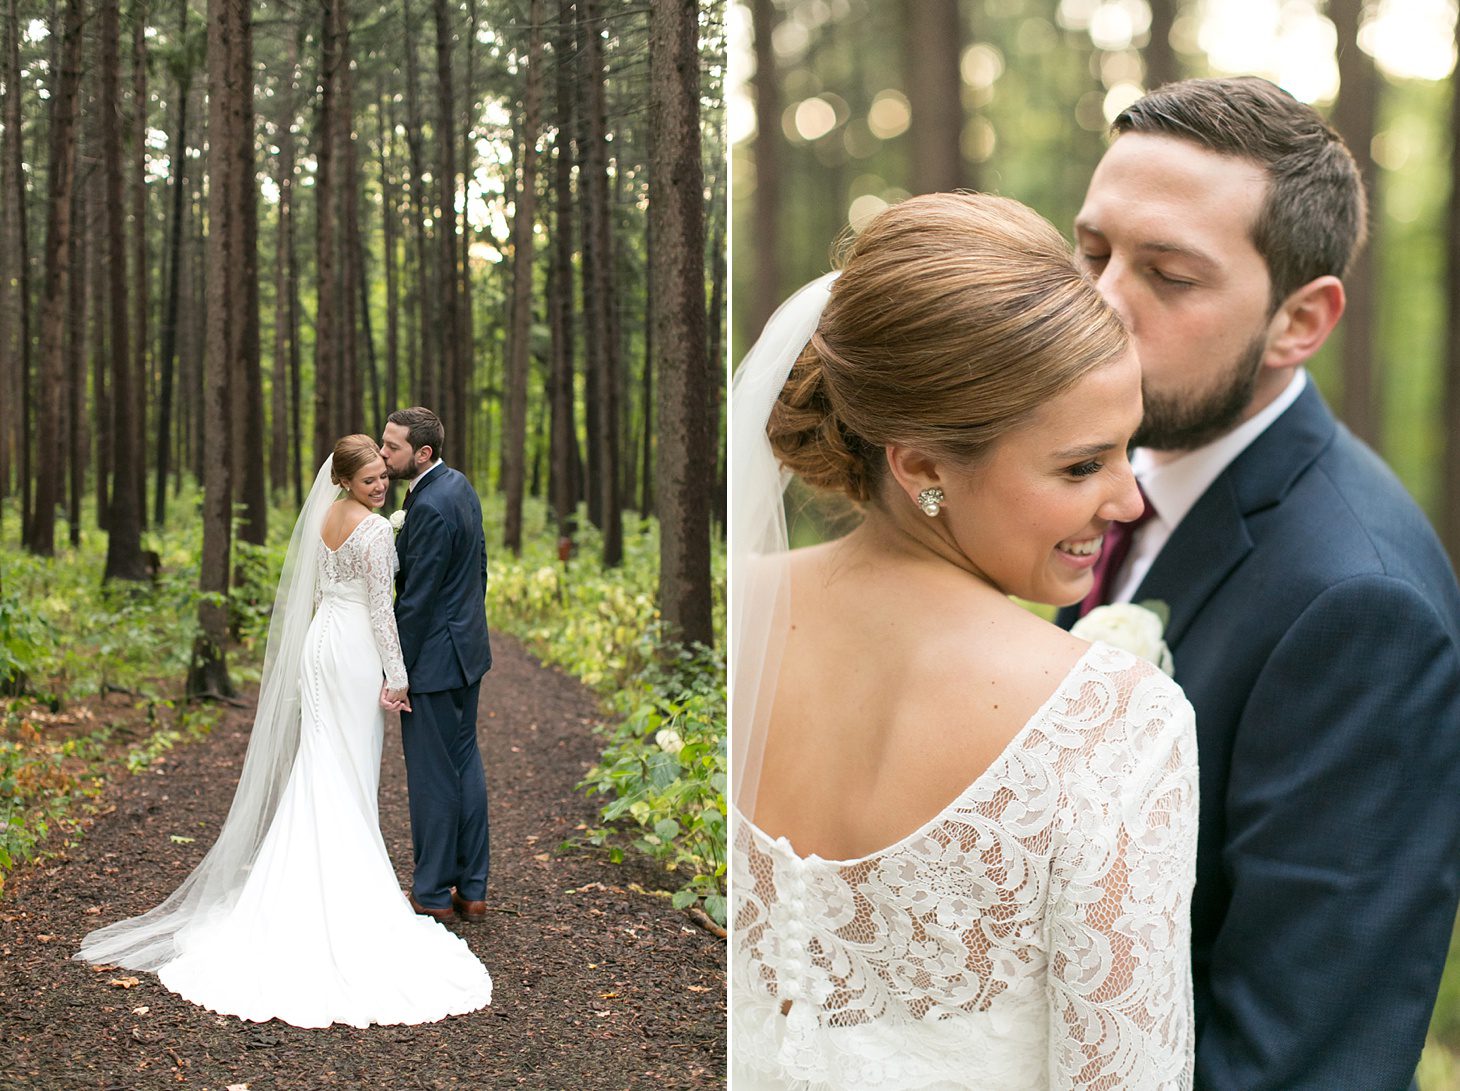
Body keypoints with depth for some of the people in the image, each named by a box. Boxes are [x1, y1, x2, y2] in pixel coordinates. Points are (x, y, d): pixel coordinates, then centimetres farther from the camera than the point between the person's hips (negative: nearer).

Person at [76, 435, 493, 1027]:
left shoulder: (324, 517, 9)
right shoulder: (375, 530, -16)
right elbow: (380, 607, -17)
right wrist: (396, 674, -13)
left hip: (320, 644, 7)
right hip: (357, 652, -7)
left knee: (321, 768, 13)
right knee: (350, 776, 1)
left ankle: (312, 882, 19)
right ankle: (347, 886, 8)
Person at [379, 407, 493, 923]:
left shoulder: (430, 508, -23)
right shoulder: (459, 484, 6)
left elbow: (417, 600, -22)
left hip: (435, 656, -10)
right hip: (467, 646, 10)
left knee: (433, 774, 2)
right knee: (465, 760, 15)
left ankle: (433, 893, 15)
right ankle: (472, 889, 23)